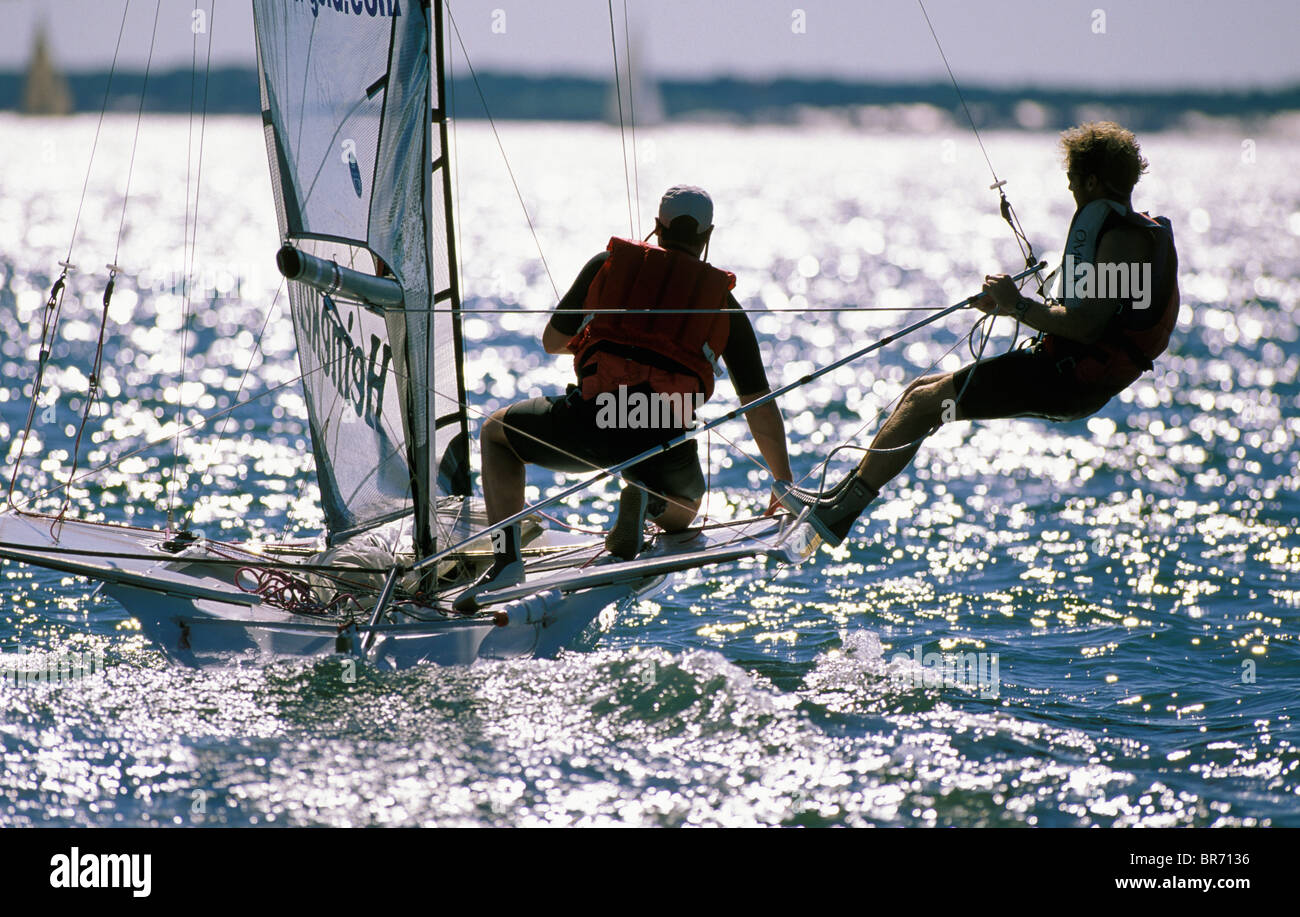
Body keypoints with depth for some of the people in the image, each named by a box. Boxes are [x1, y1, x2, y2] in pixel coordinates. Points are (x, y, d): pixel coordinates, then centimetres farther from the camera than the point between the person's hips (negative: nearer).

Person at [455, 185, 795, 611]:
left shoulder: (608, 264, 21)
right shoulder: (723, 302, 22)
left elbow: (552, 341, 33)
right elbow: (761, 407, 25)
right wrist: (785, 484, 37)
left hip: (592, 418, -1)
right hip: (665, 437, 1)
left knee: (496, 433, 29)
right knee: (684, 504, 37)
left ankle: (506, 555, 6)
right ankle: (644, 501, -2)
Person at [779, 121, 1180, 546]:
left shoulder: (1125, 238, -18)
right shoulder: (1140, 231, 14)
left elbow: (1085, 326, -27)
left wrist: (1018, 305, -17)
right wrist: (1009, 307, 14)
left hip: (1064, 382, -11)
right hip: (1072, 379, 11)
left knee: (923, 402, -7)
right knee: (921, 391, 15)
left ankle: (838, 512, -3)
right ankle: (842, 496, 17)